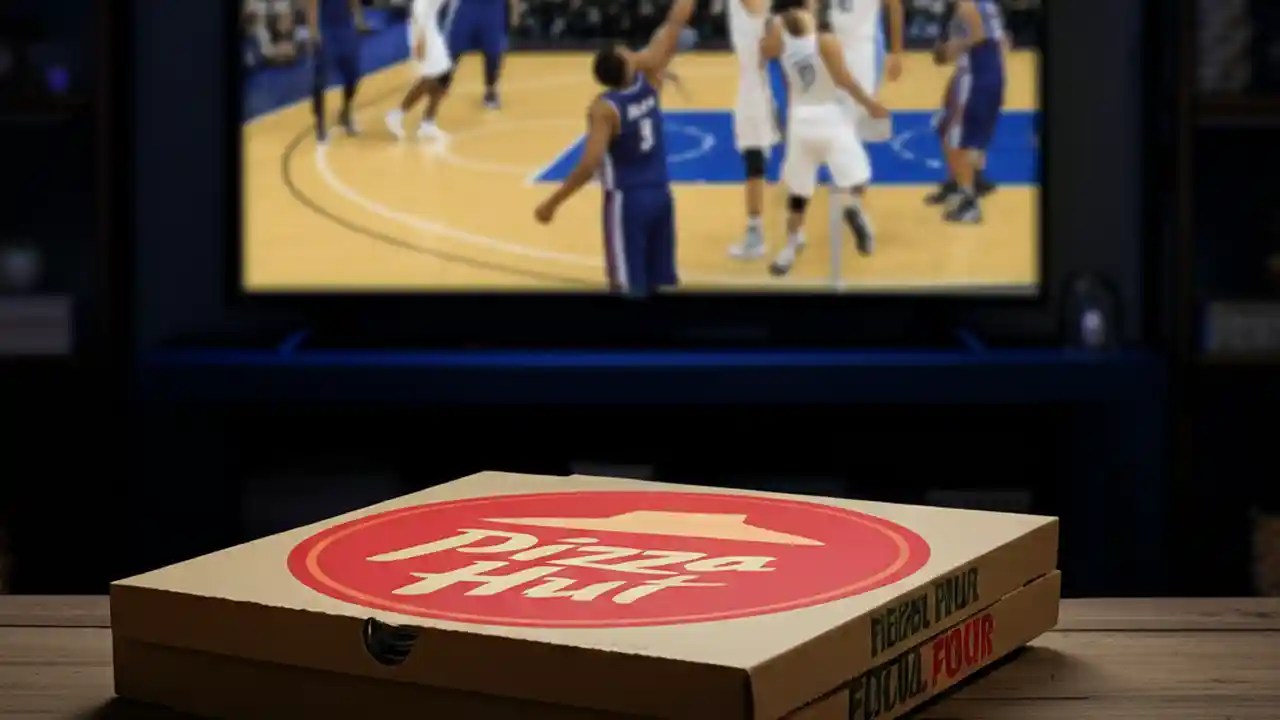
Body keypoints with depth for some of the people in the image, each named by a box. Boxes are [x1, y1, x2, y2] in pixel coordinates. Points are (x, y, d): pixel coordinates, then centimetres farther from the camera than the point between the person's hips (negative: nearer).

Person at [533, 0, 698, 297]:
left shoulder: (604, 108, -19)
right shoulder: (650, 76, -6)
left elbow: (590, 164, -25)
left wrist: (552, 203, -18)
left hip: (626, 199, -6)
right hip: (661, 194, 6)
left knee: (629, 287, -1)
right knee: (661, 281, 15)